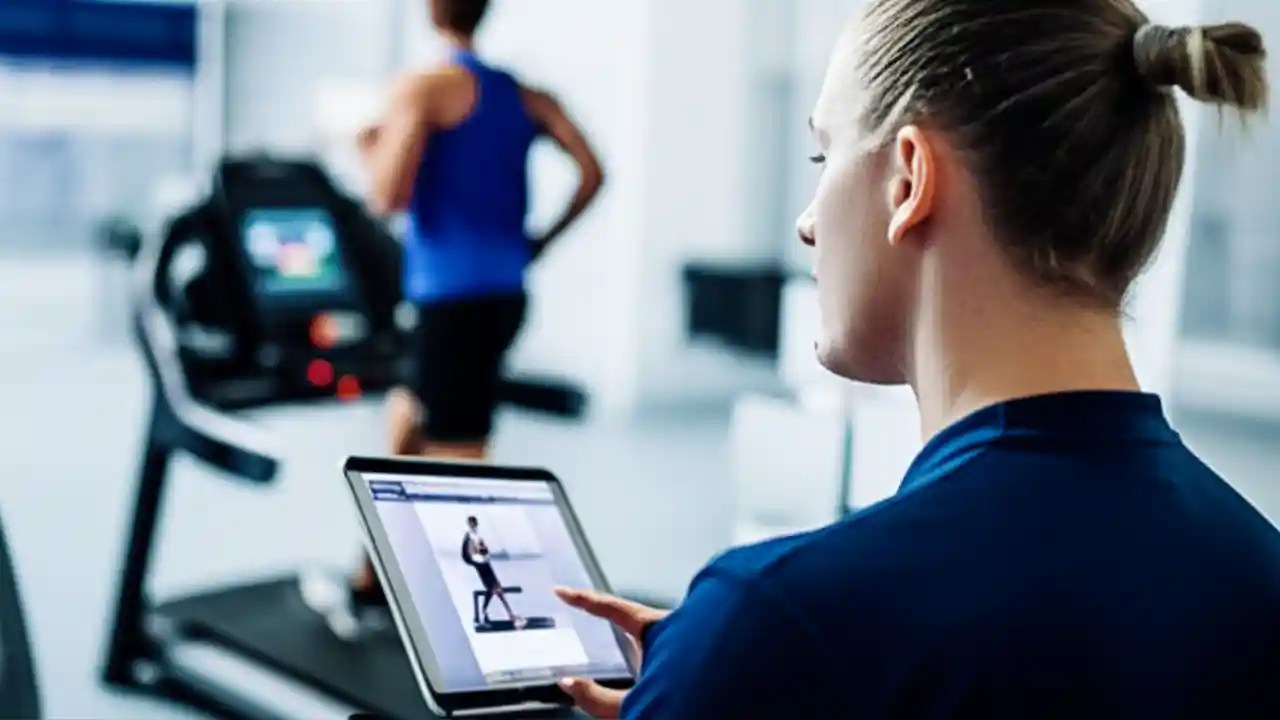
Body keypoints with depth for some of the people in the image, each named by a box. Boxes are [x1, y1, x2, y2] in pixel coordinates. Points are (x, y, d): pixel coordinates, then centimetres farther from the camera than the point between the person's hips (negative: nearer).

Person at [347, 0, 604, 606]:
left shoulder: (422, 89, -8)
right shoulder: (527, 96, 13)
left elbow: (388, 198, -14)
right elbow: (592, 173, 5)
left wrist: (369, 149, 6)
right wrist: (539, 243, 14)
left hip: (453, 295, -8)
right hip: (504, 293, 8)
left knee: (456, 460, -6)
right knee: (409, 415, 24)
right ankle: (375, 576, 32)